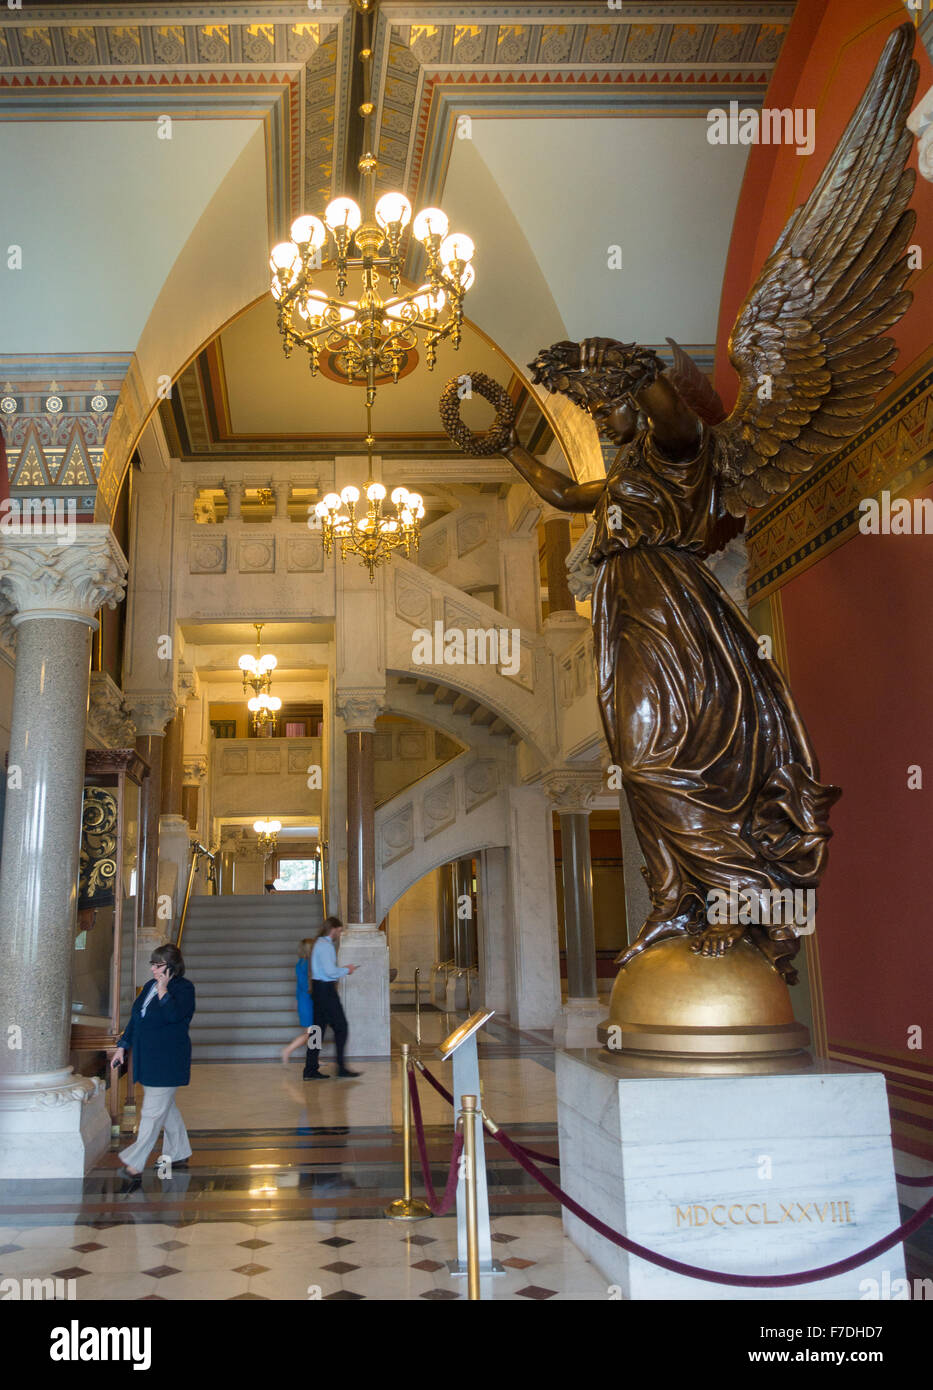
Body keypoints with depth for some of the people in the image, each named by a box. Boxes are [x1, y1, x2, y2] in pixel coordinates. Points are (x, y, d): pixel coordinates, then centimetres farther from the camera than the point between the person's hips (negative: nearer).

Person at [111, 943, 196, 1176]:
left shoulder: (184, 988, -10)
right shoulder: (150, 986, 12)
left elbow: (173, 1015, -26)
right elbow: (135, 1018, 18)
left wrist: (163, 989, -23)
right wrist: (122, 1046, 14)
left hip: (167, 1061, -8)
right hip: (146, 1058, 8)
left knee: (153, 1110, -6)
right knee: (166, 1107, 17)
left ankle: (135, 1161, -3)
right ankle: (179, 1153, 28)